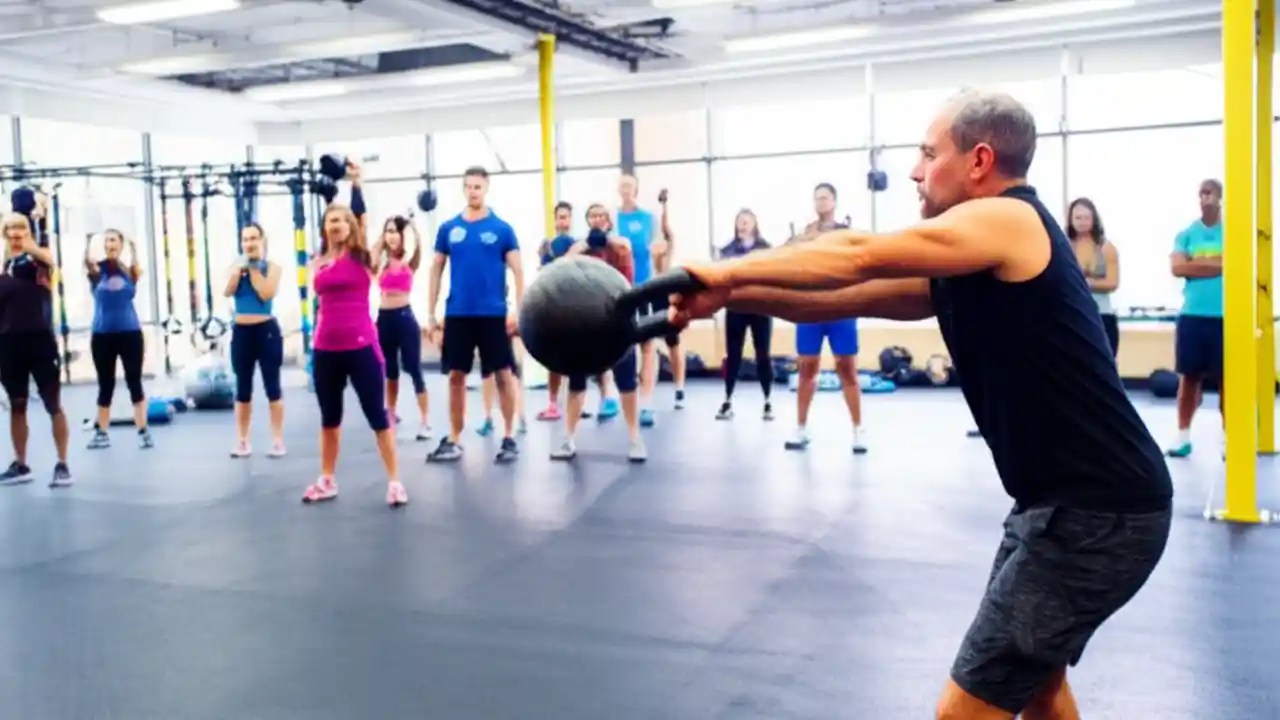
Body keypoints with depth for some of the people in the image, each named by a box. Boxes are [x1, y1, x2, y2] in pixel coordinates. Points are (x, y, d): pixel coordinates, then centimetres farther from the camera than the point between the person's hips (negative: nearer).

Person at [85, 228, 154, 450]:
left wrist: (134, 247, -34)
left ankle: (143, 431, 4)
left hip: (130, 332, -1)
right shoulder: (97, 270, 1)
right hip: (102, 334, 1)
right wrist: (88, 242, -34)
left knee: (134, 382, 1)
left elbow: (137, 269, -22)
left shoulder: (130, 270, 1)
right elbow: (87, 262, -20)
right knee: (105, 385, 8)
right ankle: (101, 433, 15)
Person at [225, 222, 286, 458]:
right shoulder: (235, 267, 8)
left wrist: (254, 268, -9)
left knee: (272, 386, 0)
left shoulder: (273, 267, 0)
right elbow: (227, 292, -8)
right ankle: (242, 441, 15)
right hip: (241, 332, 3)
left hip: (267, 331, -3)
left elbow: (267, 294, -15)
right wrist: (240, 268, -13)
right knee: (243, 388, 8)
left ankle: (278, 440, 6)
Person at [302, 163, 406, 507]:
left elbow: (361, 214, -12)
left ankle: (394, 481, 3)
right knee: (329, 416, 14)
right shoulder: (318, 263, 10)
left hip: (361, 346, -4)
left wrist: (356, 183, -14)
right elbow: (322, 300, 17)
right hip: (326, 349, 5)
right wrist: (318, 341, 16)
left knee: (377, 415, -2)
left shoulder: (361, 256, -2)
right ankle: (327, 480, 25)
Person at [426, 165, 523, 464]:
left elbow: (517, 271, -1)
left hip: (494, 313, -2)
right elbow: (436, 270, 9)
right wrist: (431, 314, 5)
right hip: (457, 314, 2)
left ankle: (509, 438, 13)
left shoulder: (501, 228, -1)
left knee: (503, 375, 2)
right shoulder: (449, 228, 6)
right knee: (456, 376, 7)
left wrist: (518, 310, -11)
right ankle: (453, 440, 17)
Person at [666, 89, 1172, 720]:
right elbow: (845, 298, 10)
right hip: (1066, 503, 10)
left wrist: (727, 273, -10)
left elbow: (859, 257, -18)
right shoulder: (962, 270, 13)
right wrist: (730, 296, 1)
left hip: (1098, 514, -10)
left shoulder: (1009, 219, -13)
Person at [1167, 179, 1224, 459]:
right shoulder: (1186, 234, 8)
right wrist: (1218, 263, -8)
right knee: (1189, 376, 5)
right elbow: (1178, 268, -6)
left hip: (1226, 317, -1)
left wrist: (1198, 264, -9)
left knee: (1227, 378, 3)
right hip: (1192, 315, 1)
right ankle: (1183, 435, 12)